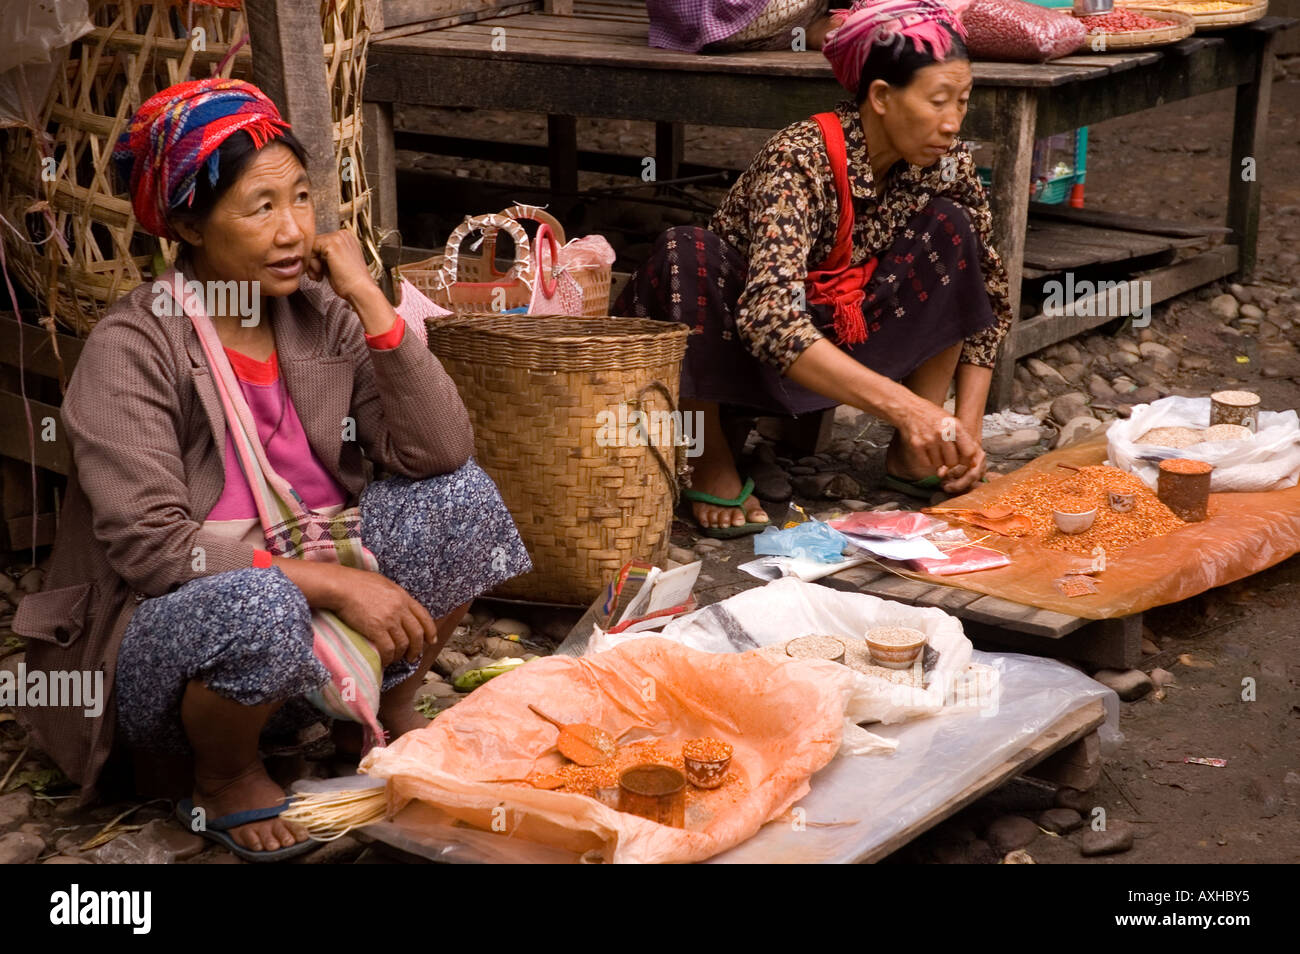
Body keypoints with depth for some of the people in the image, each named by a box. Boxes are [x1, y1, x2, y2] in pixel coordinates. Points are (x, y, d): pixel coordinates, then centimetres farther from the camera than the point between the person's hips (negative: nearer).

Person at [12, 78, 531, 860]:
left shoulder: (319, 313, -3)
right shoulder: (132, 349, -16)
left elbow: (440, 453, -13)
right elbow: (149, 546, -24)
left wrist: (369, 300, -19)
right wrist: (333, 581, -28)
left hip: (309, 602, 5)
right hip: (166, 634, -5)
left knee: (458, 497, -14)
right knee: (258, 607, -39)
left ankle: (392, 714, 8)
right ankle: (224, 775, -4)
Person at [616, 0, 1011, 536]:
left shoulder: (945, 163, -11)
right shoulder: (801, 161, -28)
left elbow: (988, 297, -1)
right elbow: (770, 318, -41)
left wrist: (967, 427, -14)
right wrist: (902, 405, -47)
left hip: (835, 344, 5)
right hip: (737, 358, -5)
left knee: (949, 229, -15)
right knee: (688, 254, -35)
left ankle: (911, 455, -11)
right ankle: (710, 462, -17)